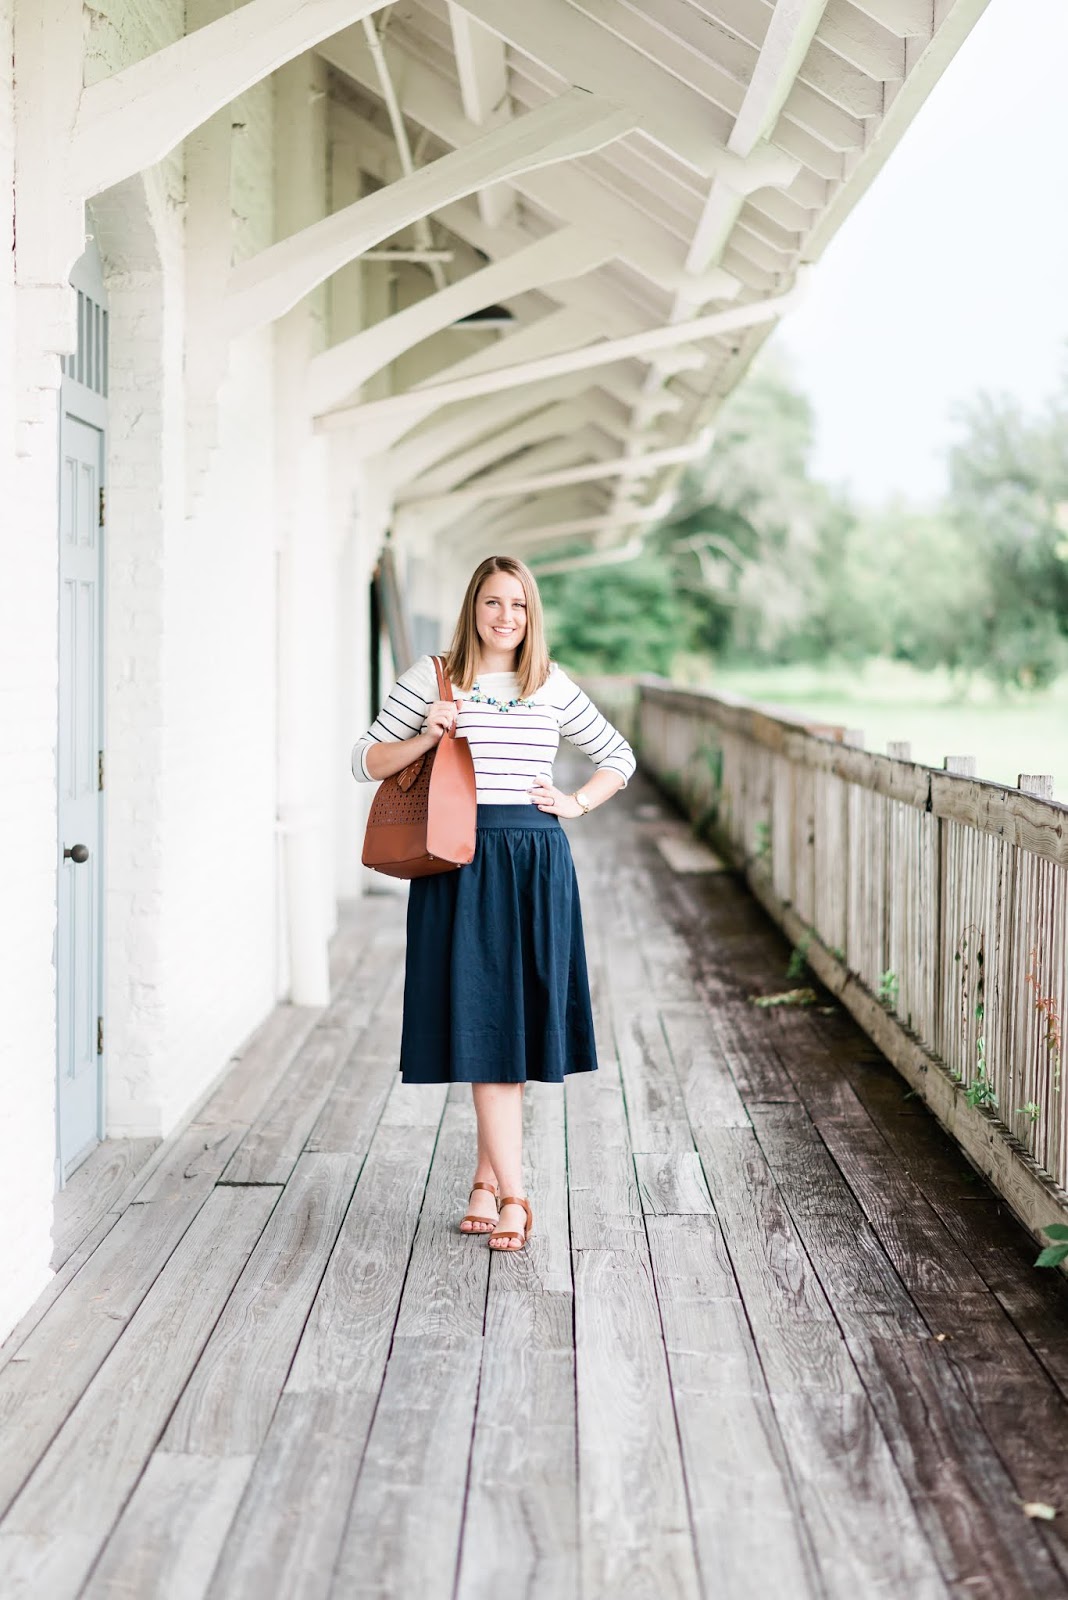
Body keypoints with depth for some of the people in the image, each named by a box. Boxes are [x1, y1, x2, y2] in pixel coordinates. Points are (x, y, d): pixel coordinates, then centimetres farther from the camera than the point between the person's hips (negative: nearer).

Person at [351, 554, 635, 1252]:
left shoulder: (554, 686, 9)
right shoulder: (432, 677, 3)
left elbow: (619, 757, 20)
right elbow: (365, 760, 5)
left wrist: (578, 803, 6)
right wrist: (425, 739, -10)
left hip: (537, 862, 2)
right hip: (462, 861, -2)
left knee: (517, 1022, 4)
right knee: (482, 1024, -6)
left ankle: (489, 1176, 19)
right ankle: (512, 1195, -2)